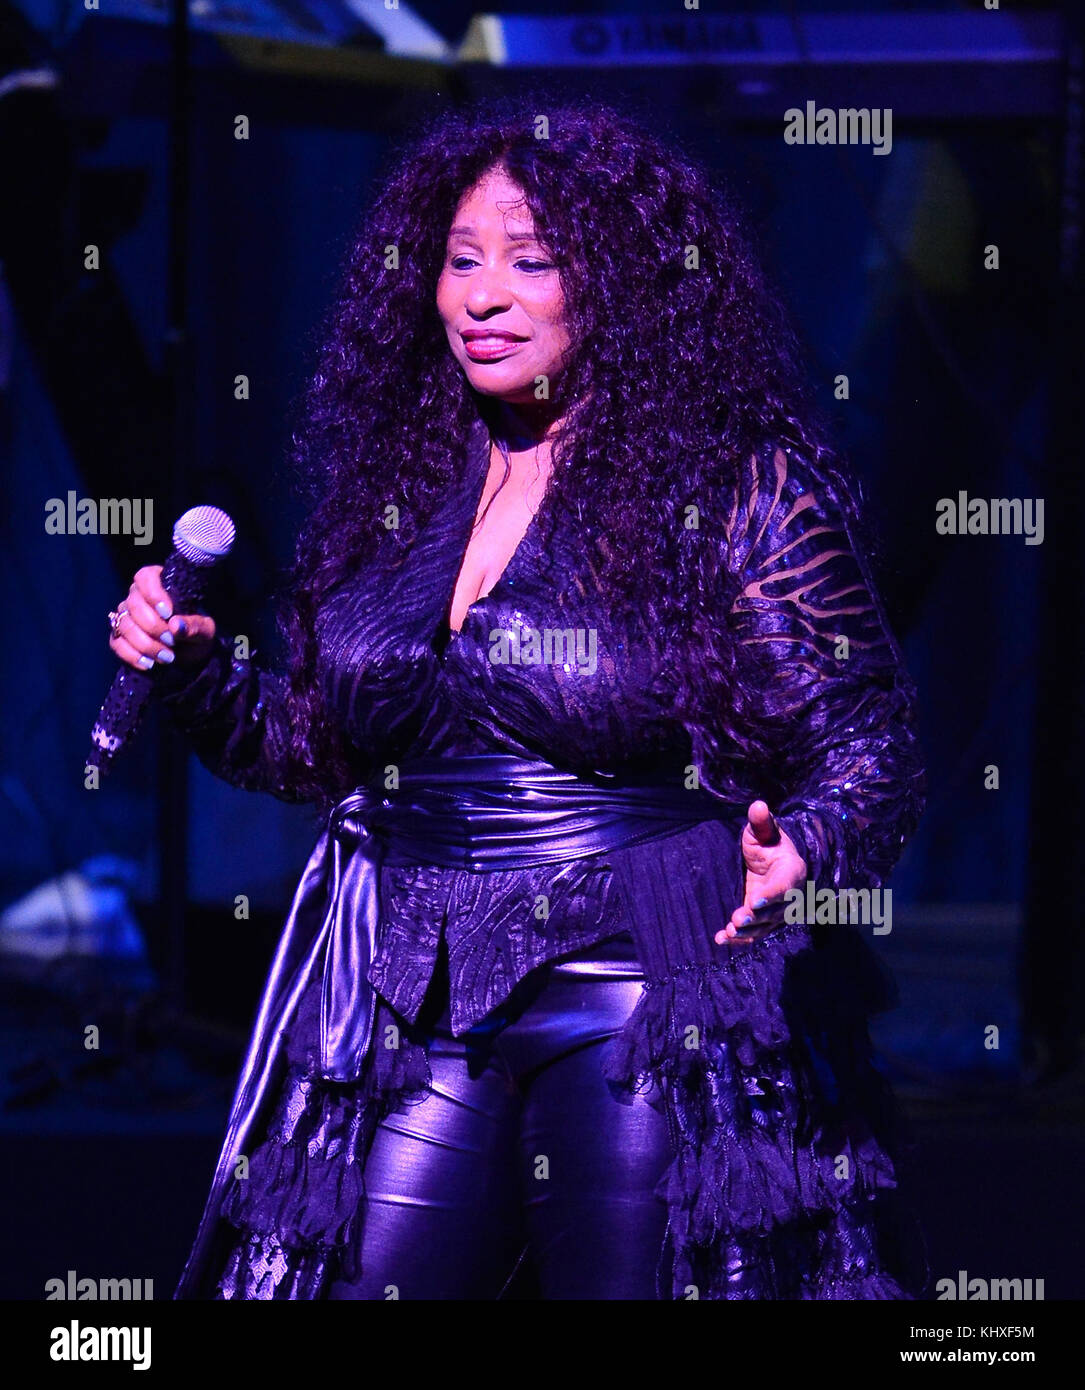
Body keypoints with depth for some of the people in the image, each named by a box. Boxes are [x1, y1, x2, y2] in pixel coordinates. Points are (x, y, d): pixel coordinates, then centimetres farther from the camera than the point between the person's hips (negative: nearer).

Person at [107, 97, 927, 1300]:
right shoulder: (399, 489, 11)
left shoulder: (743, 489, -5)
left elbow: (868, 744, -7)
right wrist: (195, 674, 5)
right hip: (420, 1017, 5)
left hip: (637, 1008, -5)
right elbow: (319, 753, 21)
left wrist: (802, 859, -26)